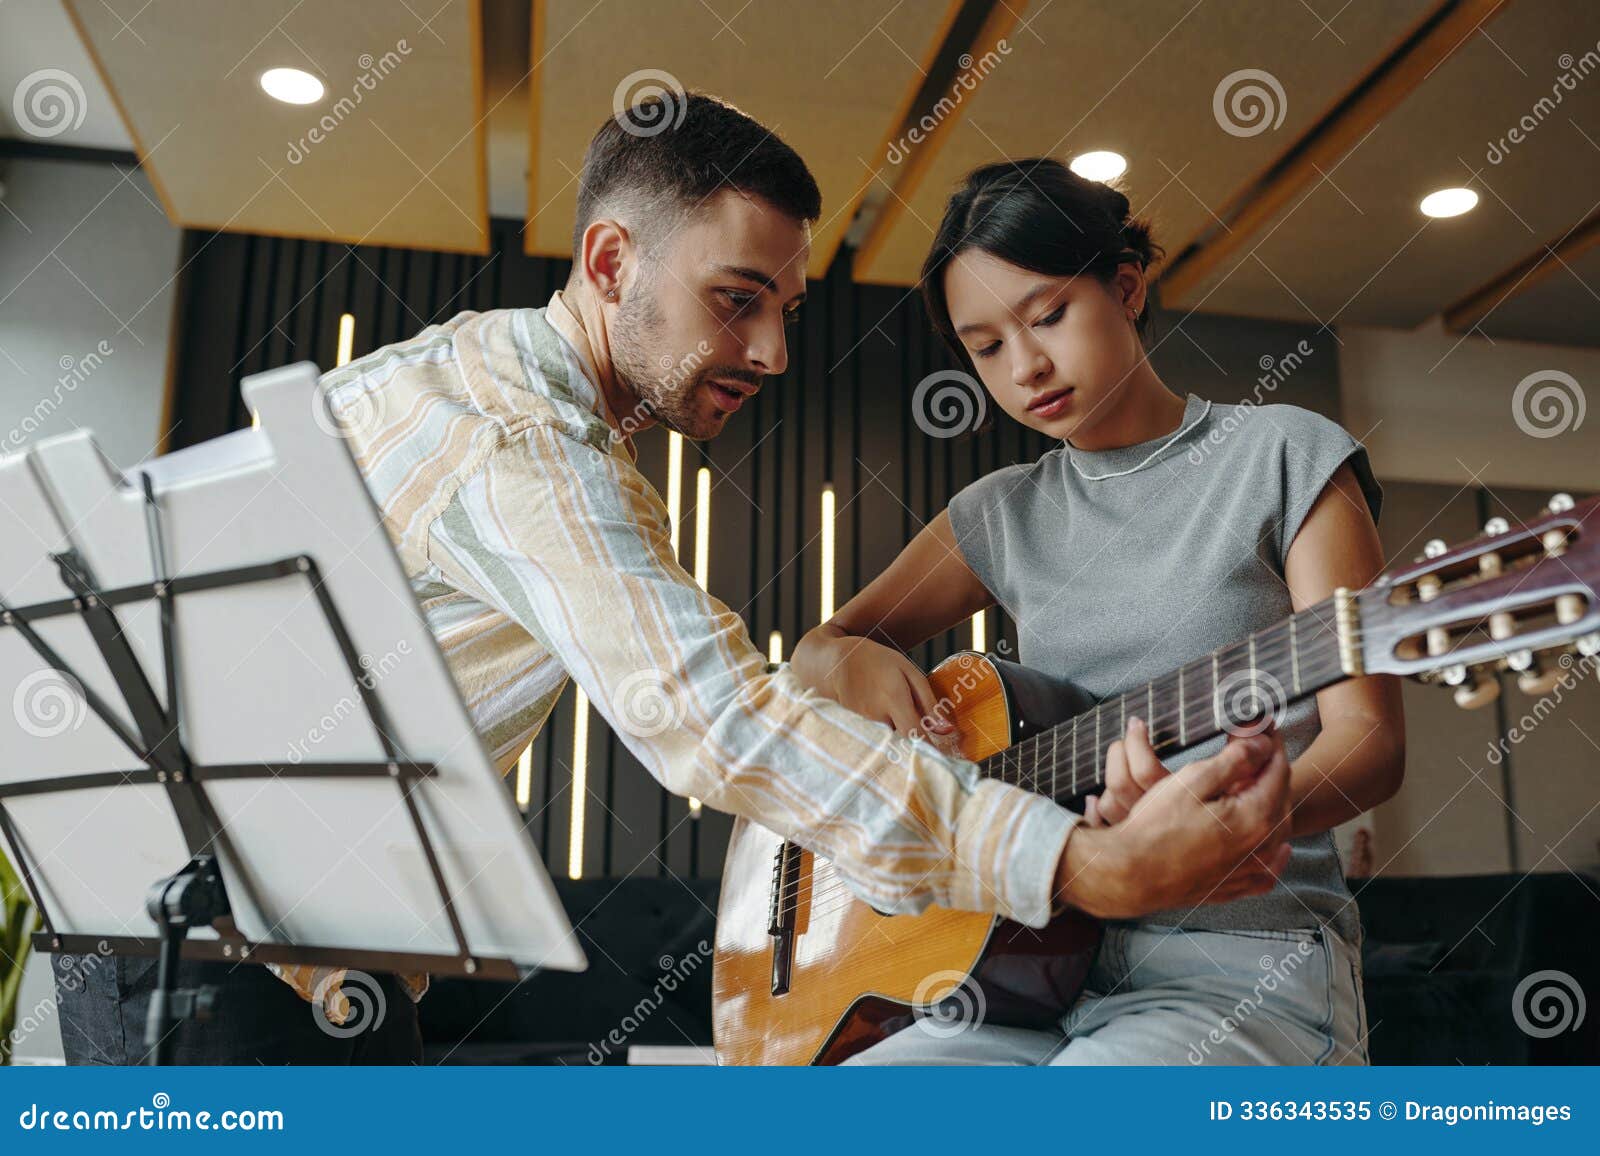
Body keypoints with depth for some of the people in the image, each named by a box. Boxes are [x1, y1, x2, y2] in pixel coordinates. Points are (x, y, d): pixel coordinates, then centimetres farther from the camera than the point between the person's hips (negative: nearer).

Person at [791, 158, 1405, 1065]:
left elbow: (1369, 738, -5)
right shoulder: (1004, 515, 13)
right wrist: (852, 663, -5)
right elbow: (815, 649, 20)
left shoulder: (1283, 454, 1)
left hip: (1242, 953, -4)